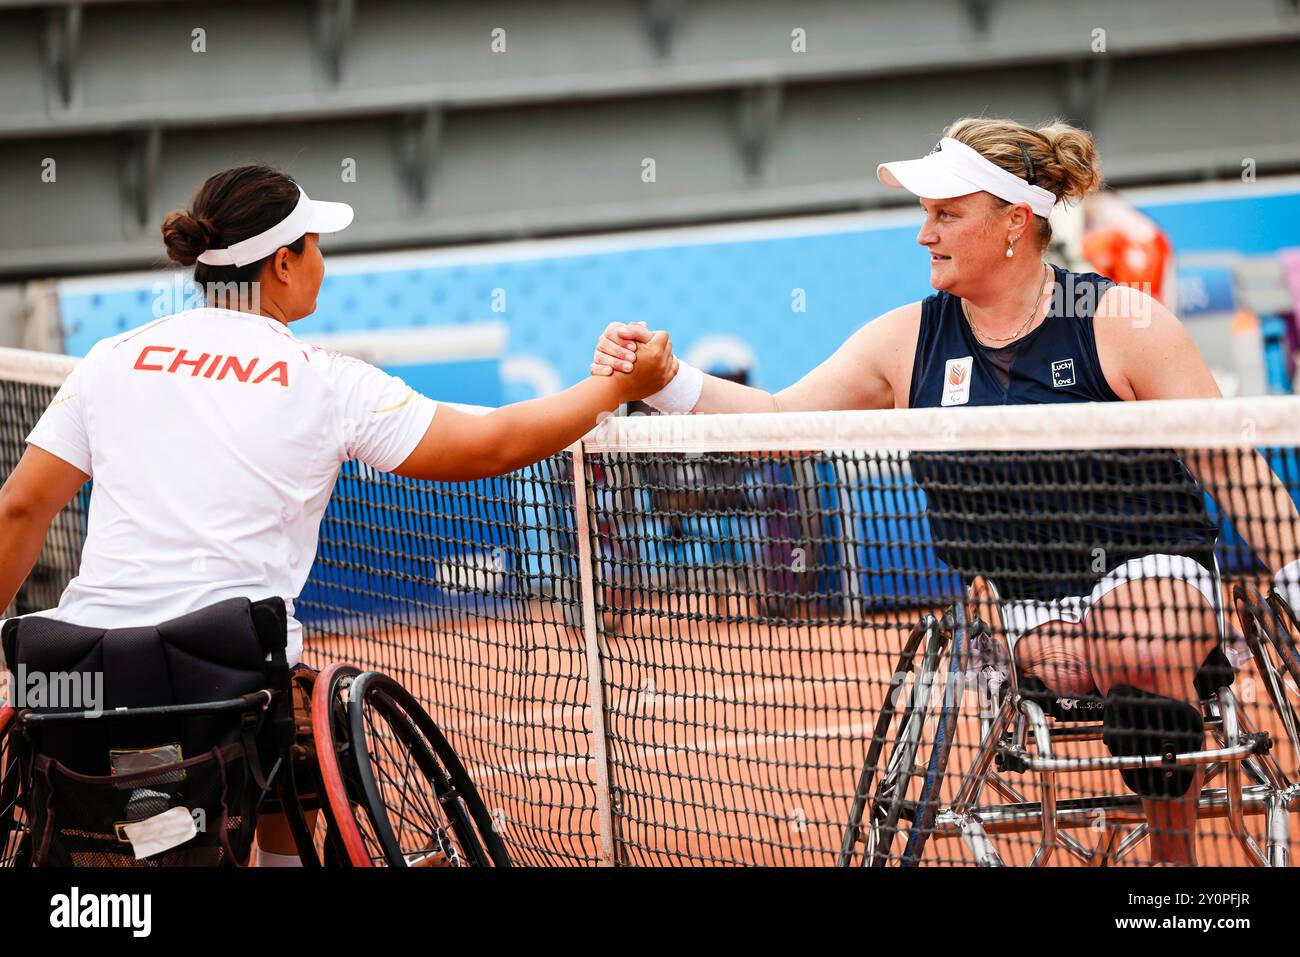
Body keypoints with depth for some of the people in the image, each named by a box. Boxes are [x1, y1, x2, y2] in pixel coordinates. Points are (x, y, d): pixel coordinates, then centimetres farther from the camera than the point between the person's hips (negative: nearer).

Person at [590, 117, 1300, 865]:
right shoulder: (908, 341, 4)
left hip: (1150, 564, -2)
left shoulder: (1123, 323, -5)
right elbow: (779, 420, 2)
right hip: (1025, 604, 2)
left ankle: (1176, 850, -13)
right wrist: (664, 382, -12)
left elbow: (1231, 467, -2)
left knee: (1143, 649, -35)